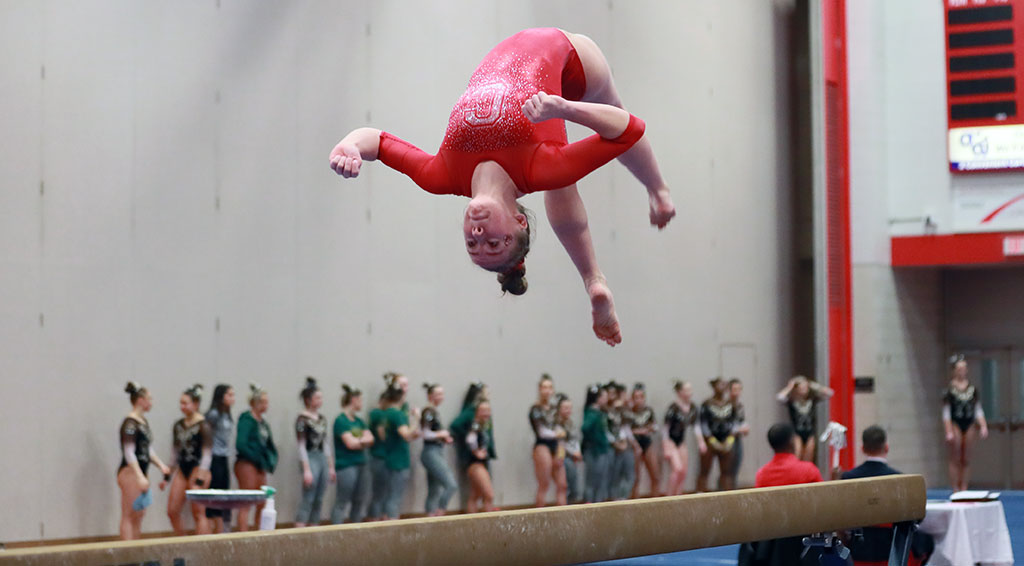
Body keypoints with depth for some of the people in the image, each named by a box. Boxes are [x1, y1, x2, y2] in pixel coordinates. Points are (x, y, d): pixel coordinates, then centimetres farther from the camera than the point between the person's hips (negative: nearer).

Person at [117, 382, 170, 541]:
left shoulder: (143, 421, 15)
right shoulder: (130, 423, -14)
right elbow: (129, 453, -19)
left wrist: (161, 465, 11)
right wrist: (140, 477, -24)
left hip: (141, 472, 10)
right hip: (130, 472, -10)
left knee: (139, 515, 11)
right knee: (129, 515, -8)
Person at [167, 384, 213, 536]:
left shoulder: (202, 425, -10)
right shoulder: (179, 425, 11)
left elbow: (207, 452, -12)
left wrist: (201, 478, -18)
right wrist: (169, 473, 16)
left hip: (197, 470, -7)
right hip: (182, 471, 7)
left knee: (199, 512, -6)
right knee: (172, 511, 4)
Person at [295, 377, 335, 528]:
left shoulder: (322, 419, 13)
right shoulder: (303, 419, -9)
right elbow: (301, 445, -12)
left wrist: (331, 467, 18)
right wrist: (306, 469, -17)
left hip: (322, 458, 7)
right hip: (310, 459, -7)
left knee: (319, 500, 7)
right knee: (308, 499, -11)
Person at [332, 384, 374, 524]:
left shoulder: (358, 421, 15)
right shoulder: (341, 421, -9)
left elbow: (370, 439, 7)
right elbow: (350, 443, -15)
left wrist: (358, 441, -12)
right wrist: (363, 441, 3)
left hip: (361, 465, 8)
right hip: (346, 466, -8)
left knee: (359, 502, 11)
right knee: (342, 502, -6)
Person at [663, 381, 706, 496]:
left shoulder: (693, 408, -1)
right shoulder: (673, 408, -20)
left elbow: (695, 426, 11)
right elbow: (666, 428, -16)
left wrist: (701, 441, 5)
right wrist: (666, 448, -16)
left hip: (681, 442, 7)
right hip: (670, 441, -7)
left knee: (684, 472, 6)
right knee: (678, 469, -20)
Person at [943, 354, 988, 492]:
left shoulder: (972, 388, 6)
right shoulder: (949, 389, -5)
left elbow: (978, 410, 9)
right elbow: (946, 413, -6)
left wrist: (983, 426, -1)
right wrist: (949, 432, -12)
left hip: (970, 424, 4)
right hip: (955, 425, -4)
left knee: (966, 460, 6)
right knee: (955, 460, 0)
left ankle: (964, 489, 10)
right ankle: (956, 490, 3)